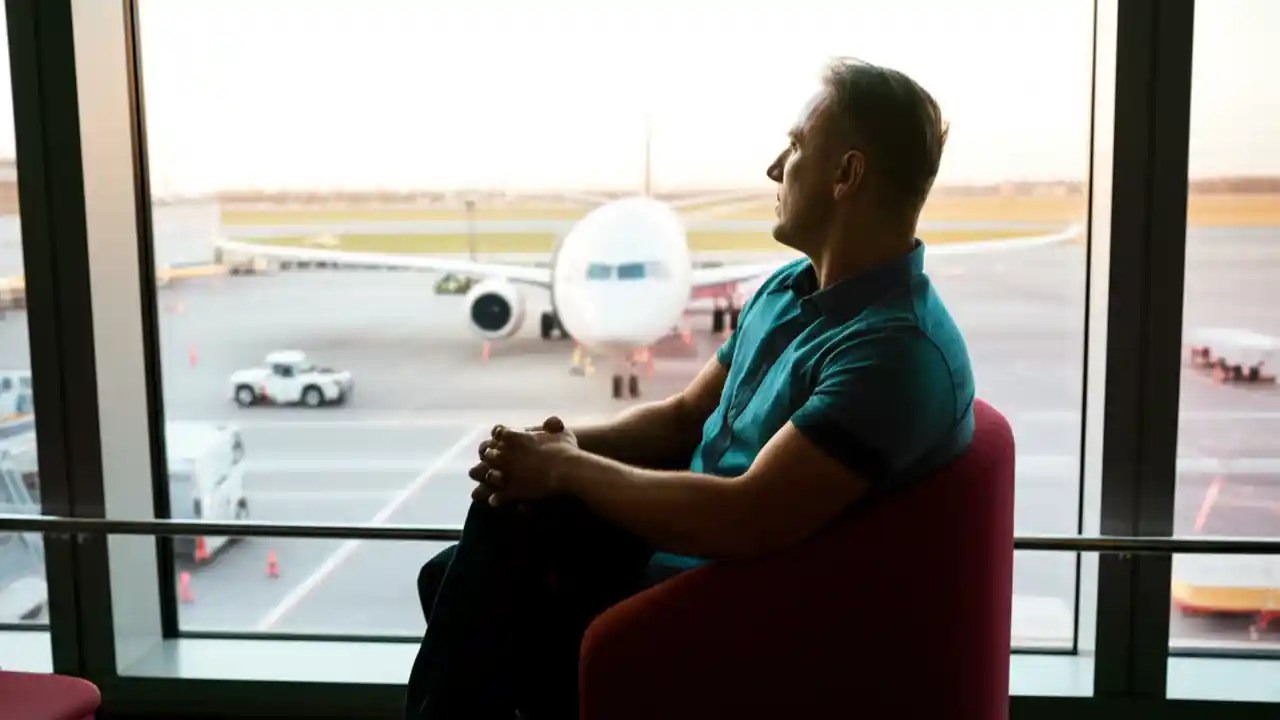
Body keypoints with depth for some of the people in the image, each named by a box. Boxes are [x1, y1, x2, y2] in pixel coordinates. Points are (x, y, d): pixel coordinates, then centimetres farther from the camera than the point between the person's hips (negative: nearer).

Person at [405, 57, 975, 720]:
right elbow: (684, 416, 12)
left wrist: (567, 469, -20)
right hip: (673, 548, 9)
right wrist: (569, 443, -8)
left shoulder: (897, 349, -25)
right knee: (454, 579, 6)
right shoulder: (788, 289, 7)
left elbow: (747, 521, -32)